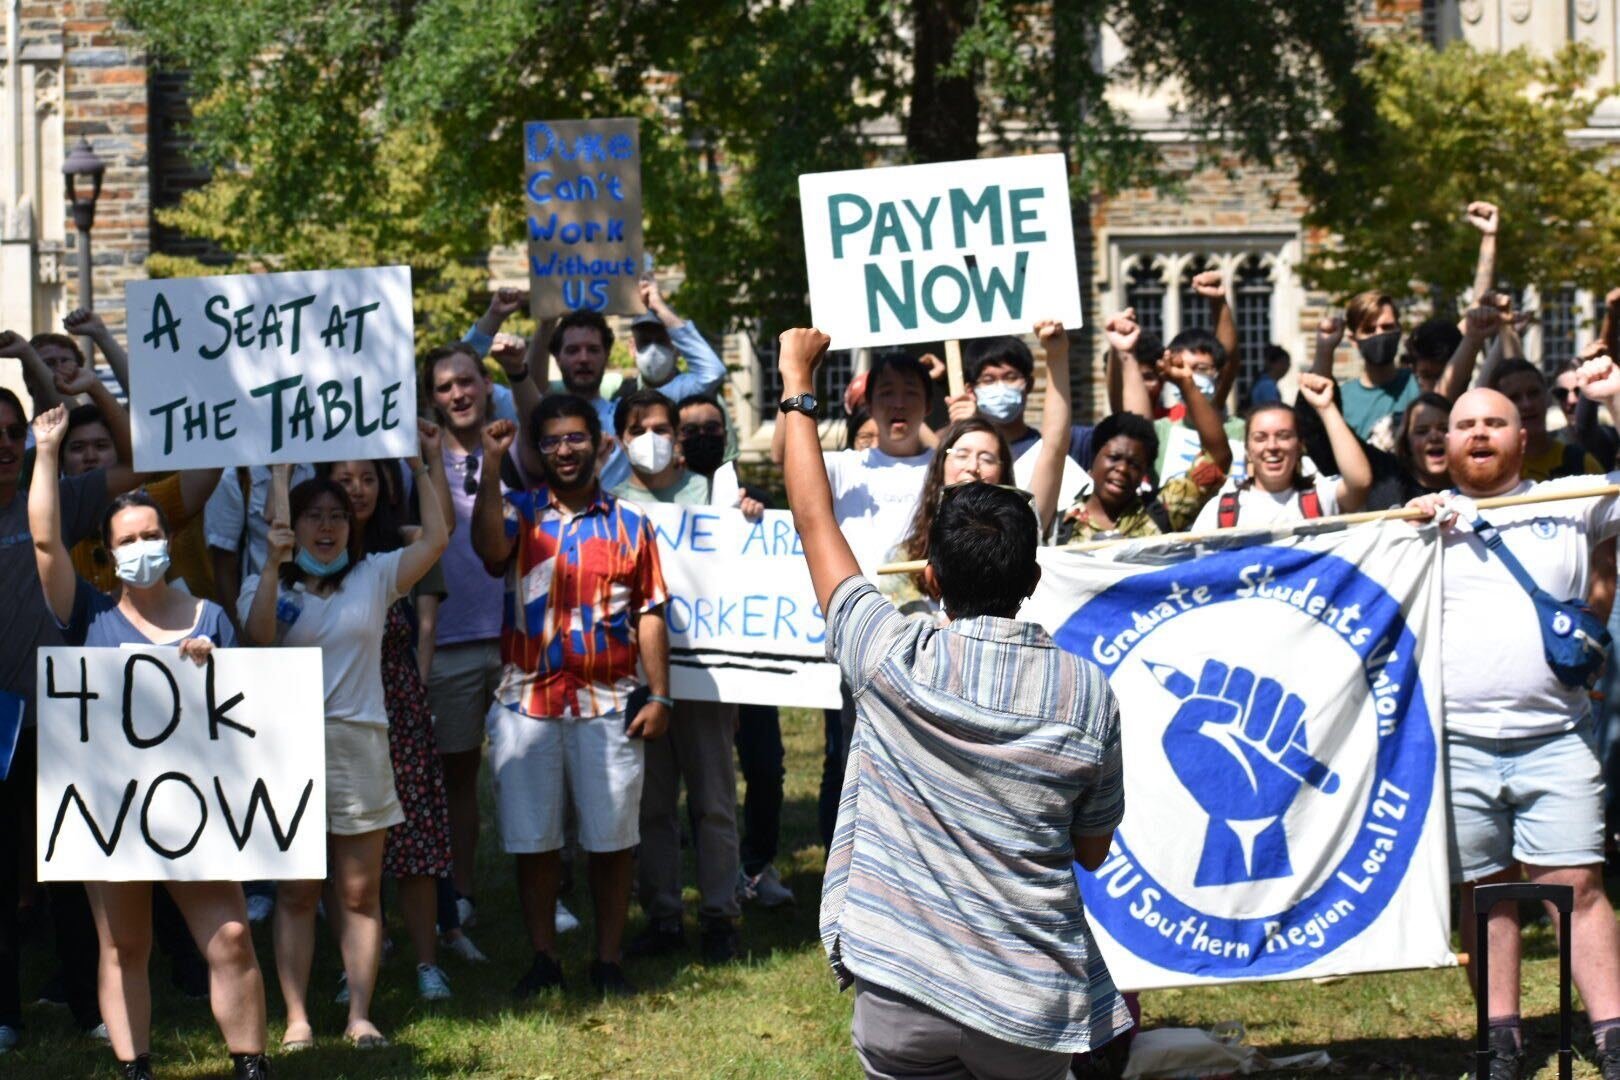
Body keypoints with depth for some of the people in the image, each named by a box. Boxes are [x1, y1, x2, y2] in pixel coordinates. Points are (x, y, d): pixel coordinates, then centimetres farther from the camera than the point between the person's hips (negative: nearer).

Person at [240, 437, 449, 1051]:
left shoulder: (374, 577, 9)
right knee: (296, 892, 1)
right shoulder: (268, 587, 7)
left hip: (359, 745, 1)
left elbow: (436, 539, -1)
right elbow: (258, 637, -12)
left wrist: (421, 468, 1)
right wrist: (274, 565, -19)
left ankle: (360, 1015, 5)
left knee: (360, 891, 2)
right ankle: (296, 1018, 2)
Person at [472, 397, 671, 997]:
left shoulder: (630, 524, 7)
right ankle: (543, 959, 15)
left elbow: (649, 614, 6)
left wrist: (659, 696, -1)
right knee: (532, 839, 5)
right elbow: (490, 550, -18)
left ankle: (608, 959, 13)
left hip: (608, 704, 0)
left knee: (611, 839, 3)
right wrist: (490, 468, -21)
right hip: (528, 703, 0)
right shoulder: (519, 510, 6)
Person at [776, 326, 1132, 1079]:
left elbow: (813, 519, 4)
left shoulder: (892, 662, -9)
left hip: (903, 995, -1)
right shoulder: (1089, 696, -4)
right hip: (1034, 1005, 1)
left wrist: (796, 381, 14)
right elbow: (1092, 849, 8)